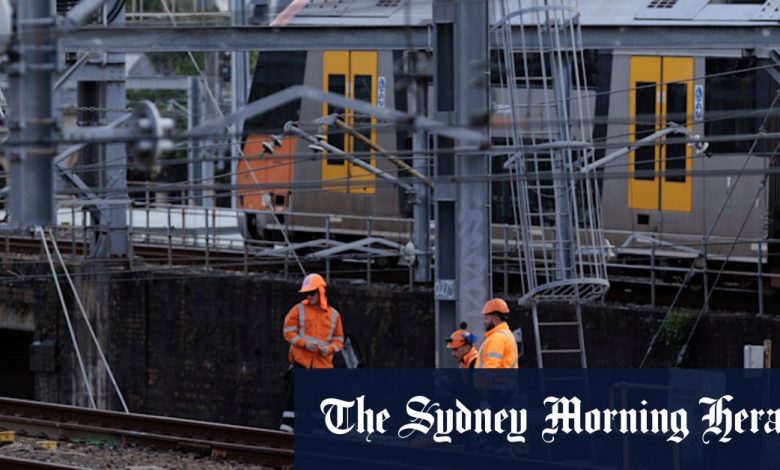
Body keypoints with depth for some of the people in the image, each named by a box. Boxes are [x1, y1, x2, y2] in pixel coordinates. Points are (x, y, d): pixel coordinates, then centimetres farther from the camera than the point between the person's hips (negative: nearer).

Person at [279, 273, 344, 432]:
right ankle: (286, 426, -10)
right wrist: (304, 343, -15)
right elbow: (288, 332, 0)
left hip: (323, 363, 2)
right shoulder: (299, 310, 5)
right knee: (294, 394, -9)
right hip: (300, 360, -2)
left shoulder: (334, 315, 9)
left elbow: (339, 340, 13)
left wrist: (329, 348, -9)